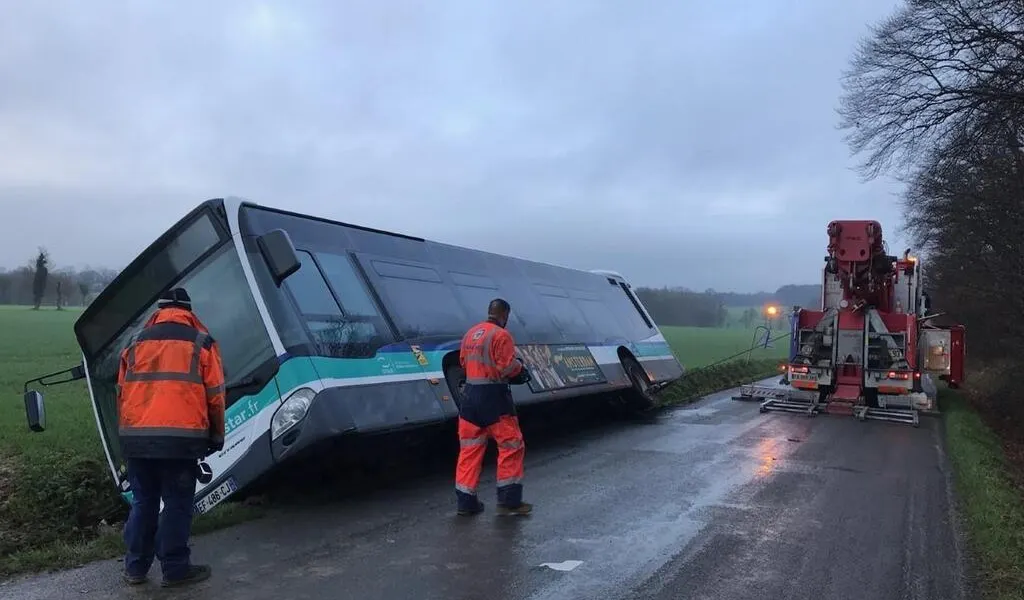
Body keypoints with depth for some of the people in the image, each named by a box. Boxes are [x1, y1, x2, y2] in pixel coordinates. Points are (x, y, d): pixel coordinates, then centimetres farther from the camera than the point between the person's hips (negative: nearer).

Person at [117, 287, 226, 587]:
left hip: (136, 437, 4)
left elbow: (122, 392, 17)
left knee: (143, 502, 16)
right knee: (178, 504, 5)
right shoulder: (201, 342, 3)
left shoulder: (137, 342, 14)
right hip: (180, 437, -4)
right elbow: (215, 394, 1)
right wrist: (217, 436, 12)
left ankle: (135, 567, 24)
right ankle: (175, 569, 11)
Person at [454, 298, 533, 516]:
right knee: (511, 447, 5)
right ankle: (509, 500, 7)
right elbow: (507, 368, -16)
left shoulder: (470, 333, 10)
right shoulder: (501, 335, -12)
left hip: (470, 395, 7)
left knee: (469, 449, 12)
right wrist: (520, 367, 3)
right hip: (494, 396, -7)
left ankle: (465, 501, 16)